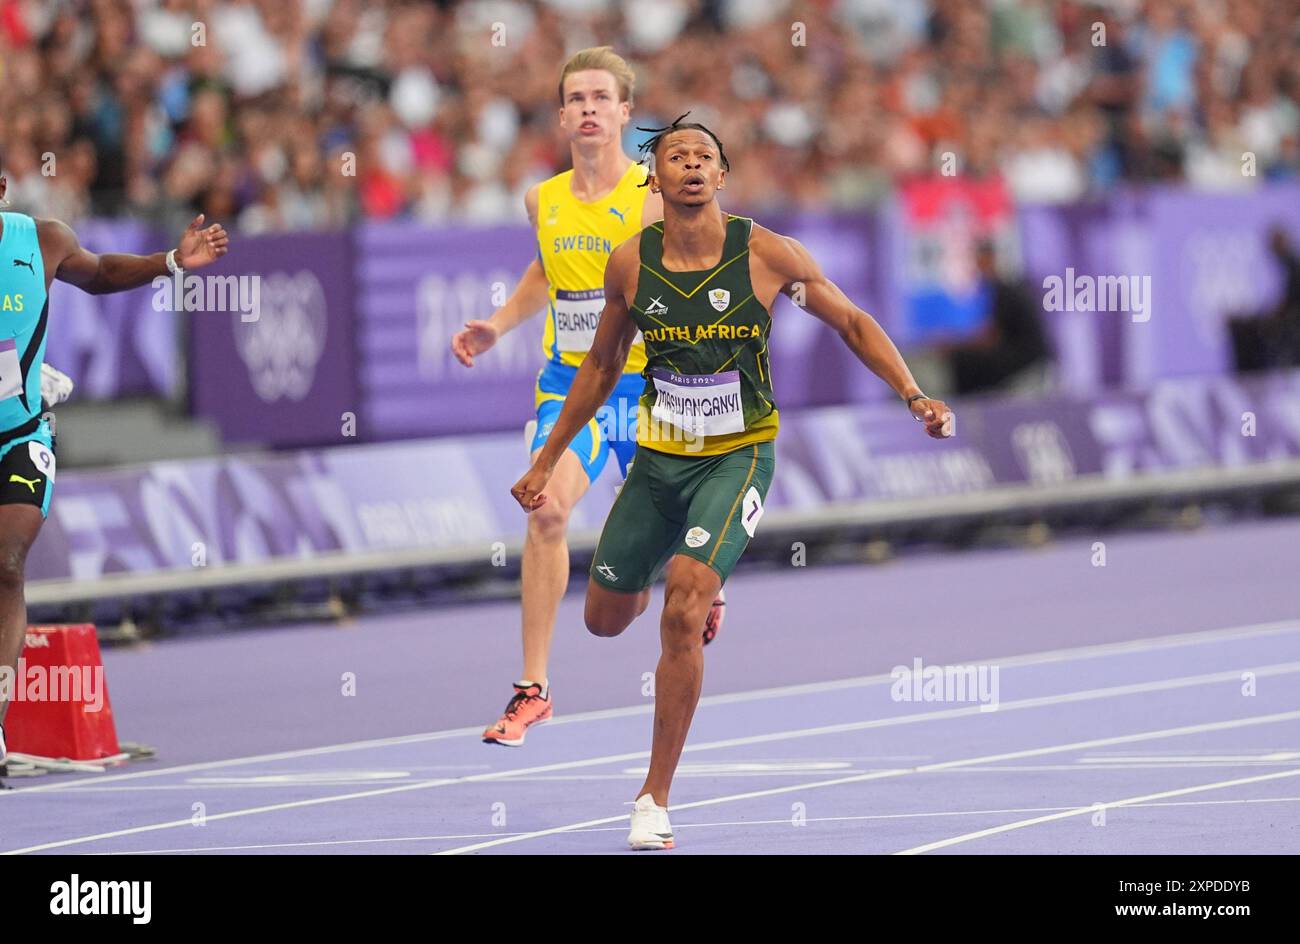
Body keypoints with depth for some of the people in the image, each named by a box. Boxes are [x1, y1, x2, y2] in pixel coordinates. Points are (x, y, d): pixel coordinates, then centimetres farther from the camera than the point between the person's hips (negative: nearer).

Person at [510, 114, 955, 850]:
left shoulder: (767, 255, -12)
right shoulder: (632, 263, -5)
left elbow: (853, 323, 1)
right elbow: (602, 367, 11)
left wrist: (914, 396, -11)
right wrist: (546, 463, 15)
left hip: (738, 457, -4)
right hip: (658, 457, 4)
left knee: (682, 615, -22)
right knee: (606, 620, 14)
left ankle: (656, 799, -11)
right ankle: (673, 571, 53)